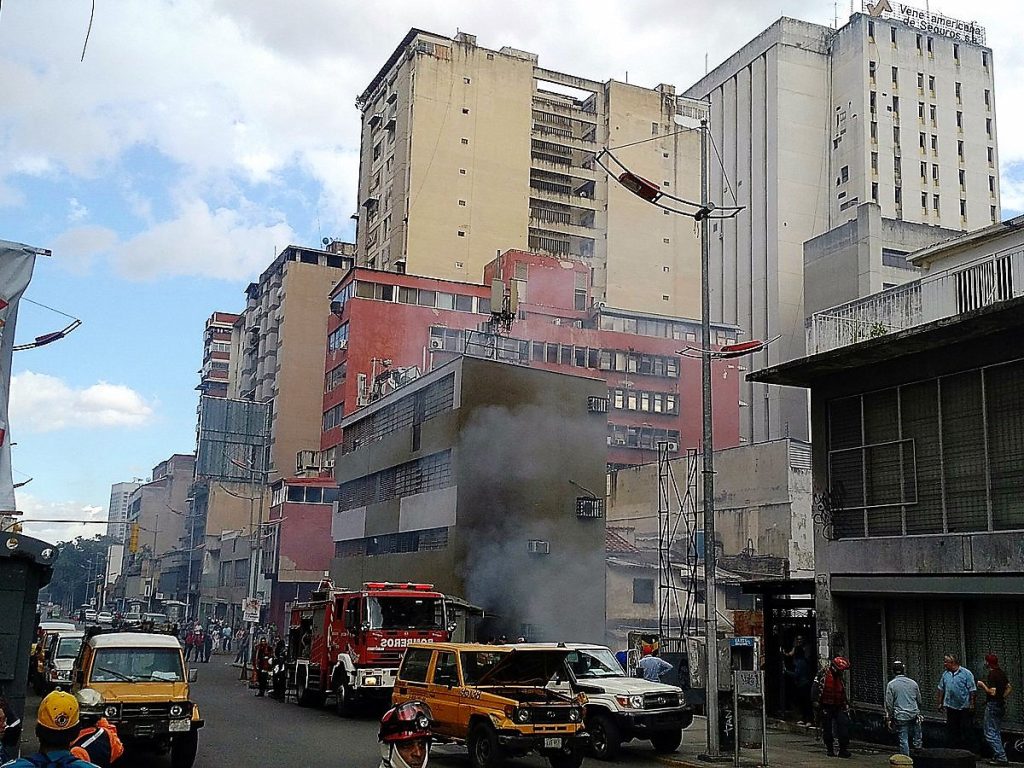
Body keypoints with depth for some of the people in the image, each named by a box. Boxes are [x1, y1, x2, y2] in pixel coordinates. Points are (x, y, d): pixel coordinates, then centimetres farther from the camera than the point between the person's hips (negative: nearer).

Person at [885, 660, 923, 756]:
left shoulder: (891, 685, -8)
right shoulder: (913, 683, 2)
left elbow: (889, 704, -7)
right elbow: (919, 700, 13)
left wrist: (888, 718, 2)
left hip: (900, 717, -3)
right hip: (914, 715, 3)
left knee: (903, 740, 4)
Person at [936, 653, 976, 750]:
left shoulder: (966, 673, -9)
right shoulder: (945, 674, 7)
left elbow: (972, 691, -9)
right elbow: (940, 689, 15)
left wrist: (972, 704, -13)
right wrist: (939, 703, 12)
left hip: (964, 708, -5)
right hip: (951, 707, 5)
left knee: (965, 730, 1)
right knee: (951, 731, 10)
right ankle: (953, 749, 19)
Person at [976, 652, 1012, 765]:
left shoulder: (992, 674, -19)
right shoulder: (1001, 673, 9)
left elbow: (992, 692, -25)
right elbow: (1009, 688, 17)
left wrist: (983, 685, -11)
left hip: (992, 705, -9)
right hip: (1001, 705, 9)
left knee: (990, 733, -4)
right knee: (997, 732, 17)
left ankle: (1002, 758, -8)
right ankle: (997, 756, 21)